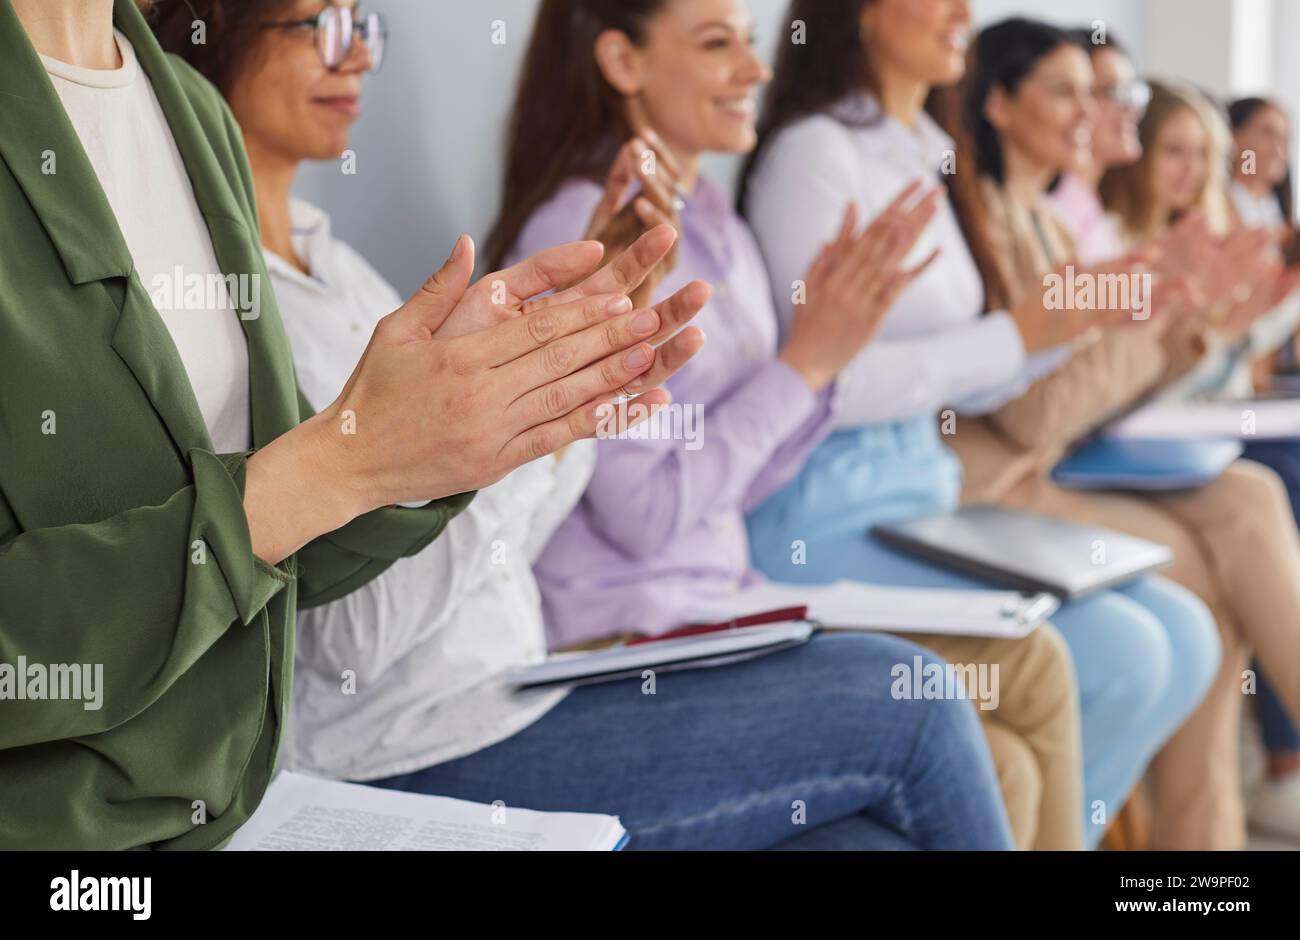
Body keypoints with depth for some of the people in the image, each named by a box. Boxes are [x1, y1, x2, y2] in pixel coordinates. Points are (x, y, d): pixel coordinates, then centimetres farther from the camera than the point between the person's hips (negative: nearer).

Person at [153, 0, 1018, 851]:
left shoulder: (334, 266, 13)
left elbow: (497, 548, 13)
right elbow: (344, 634, -20)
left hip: (513, 704, 8)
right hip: (413, 766, -8)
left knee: (875, 835, -9)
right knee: (902, 706, -8)